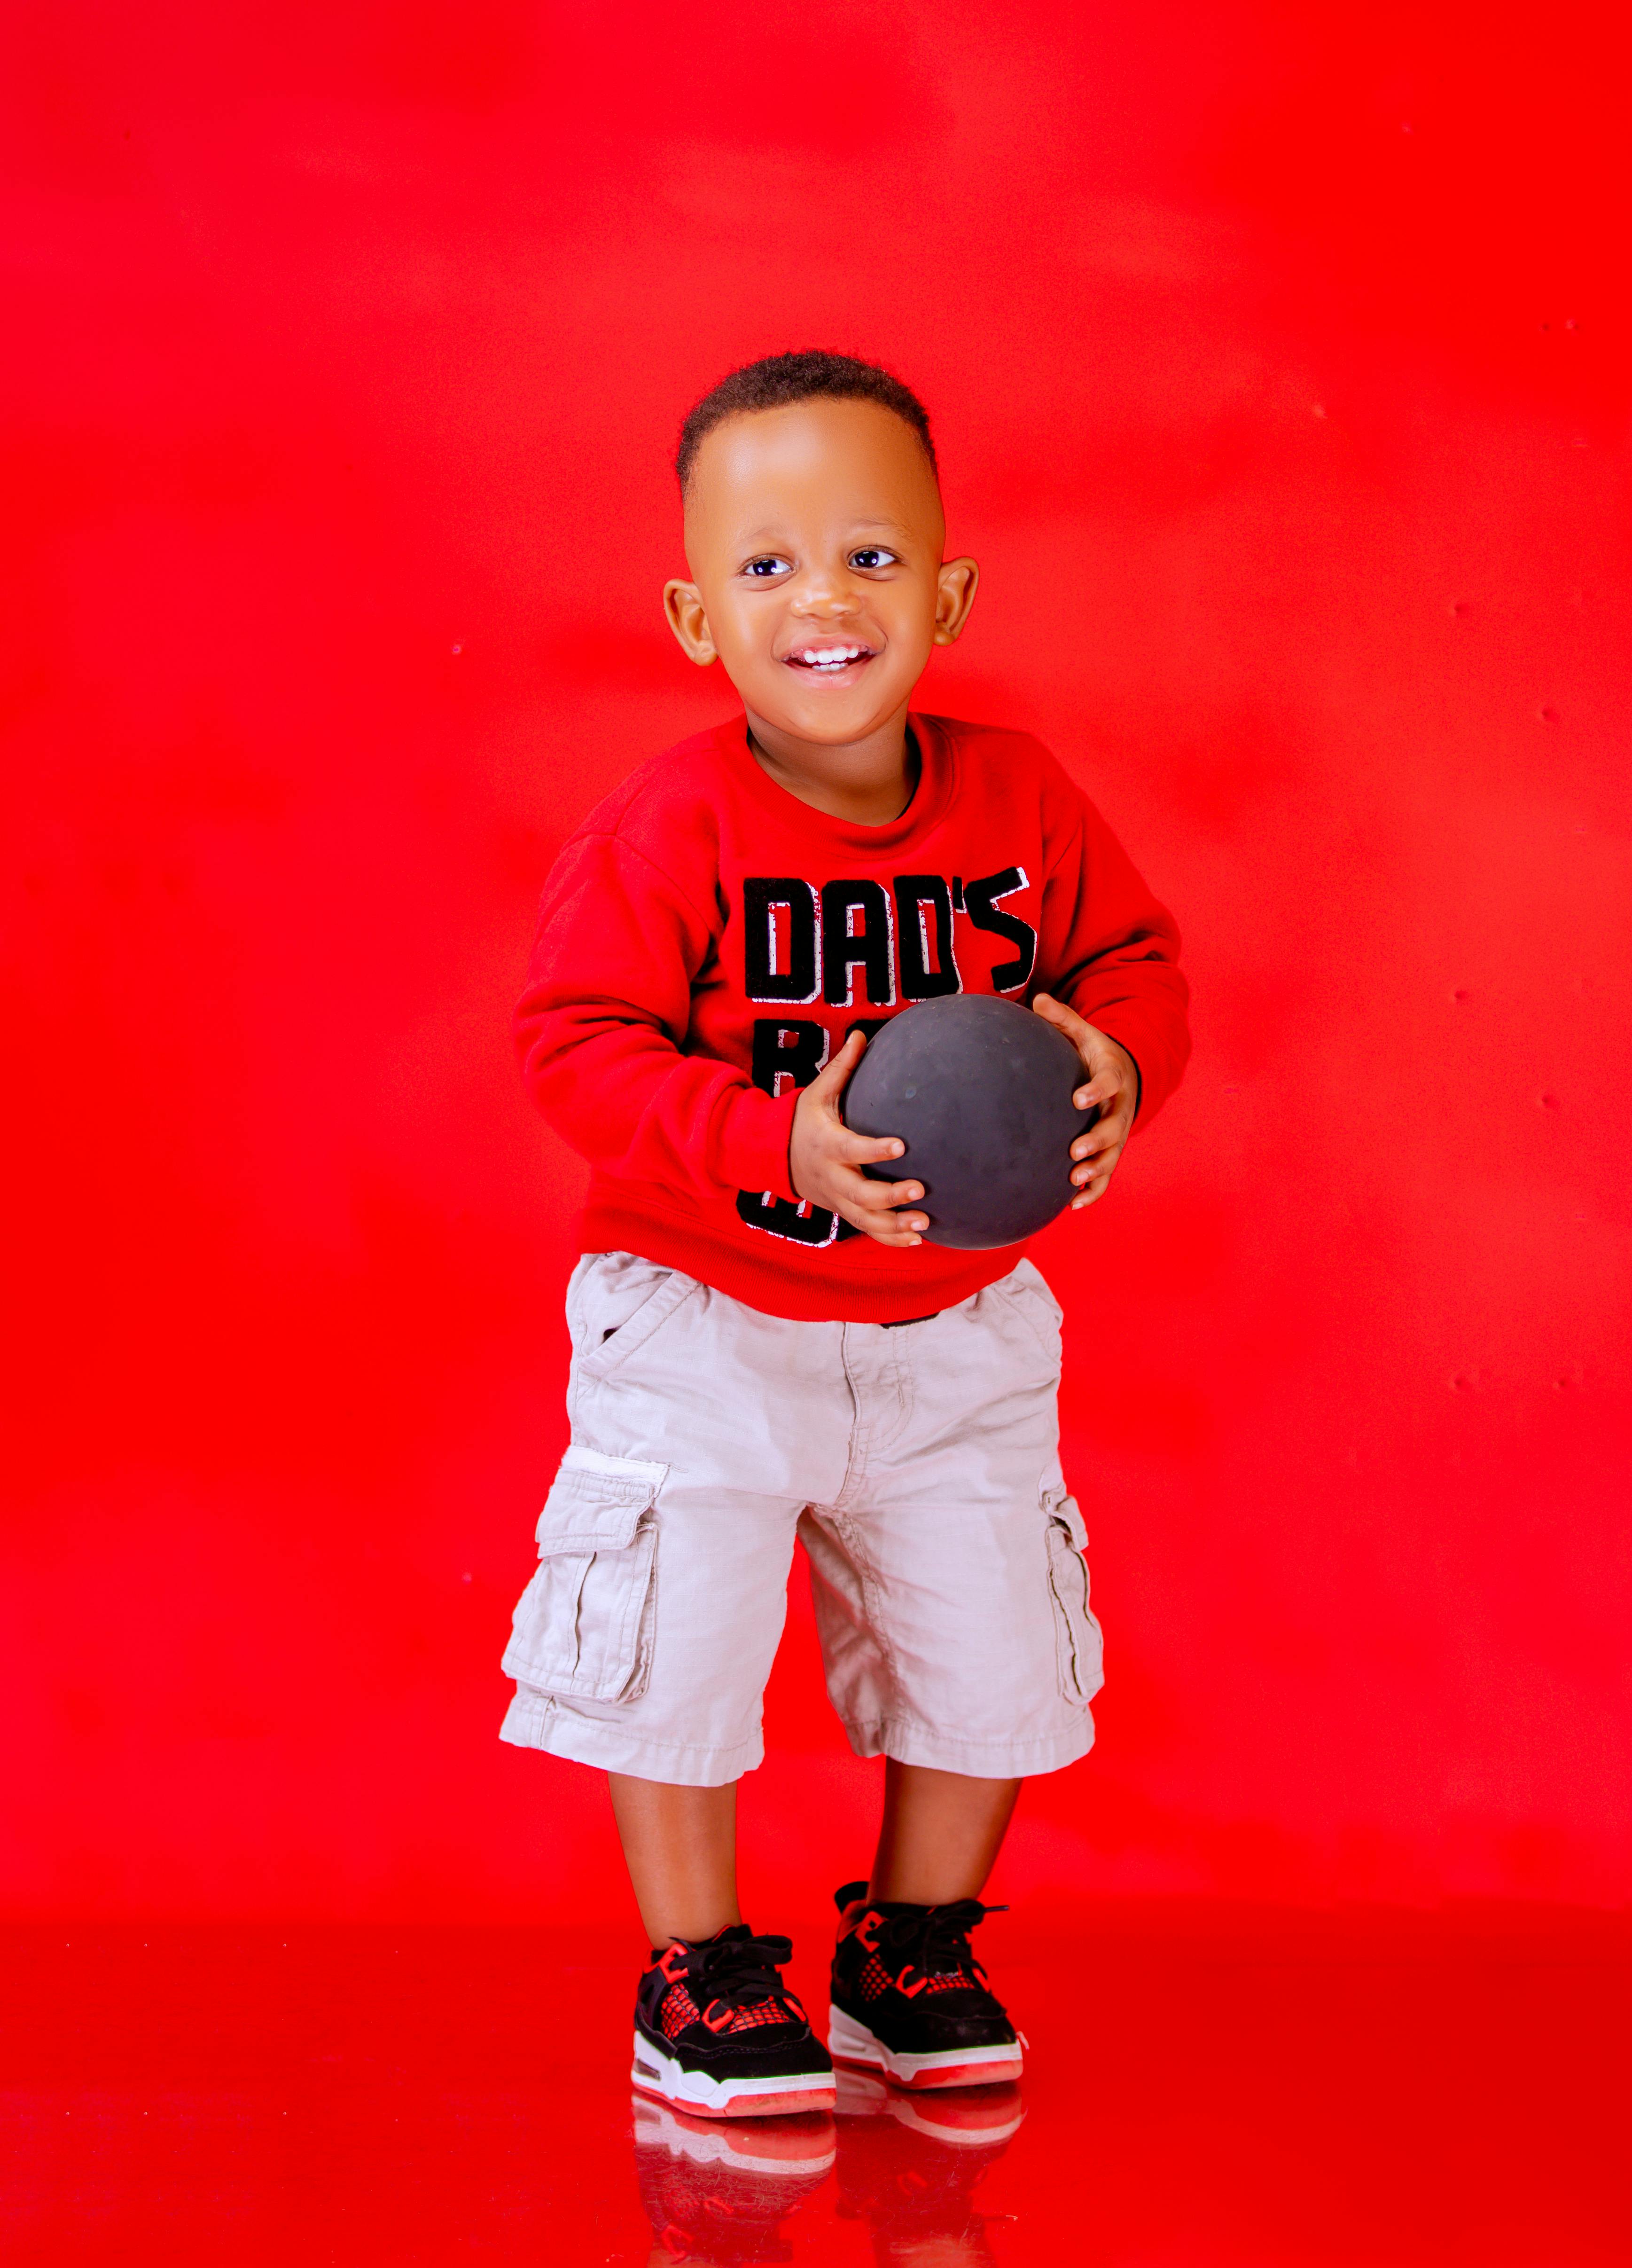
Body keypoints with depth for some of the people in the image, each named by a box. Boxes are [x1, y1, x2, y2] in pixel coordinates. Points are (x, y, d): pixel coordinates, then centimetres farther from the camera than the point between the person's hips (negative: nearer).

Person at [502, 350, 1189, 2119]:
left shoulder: (1020, 802, -5)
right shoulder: (670, 830, -18)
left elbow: (1134, 959, 7)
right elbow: (578, 1042, -19)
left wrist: (1118, 1064, -16)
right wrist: (777, 1143, -30)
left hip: (956, 1333, 4)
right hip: (707, 1327, -3)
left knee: (988, 1651, 10)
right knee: (674, 1655, -1)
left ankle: (916, 1953, 34)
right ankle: (700, 1977, 21)